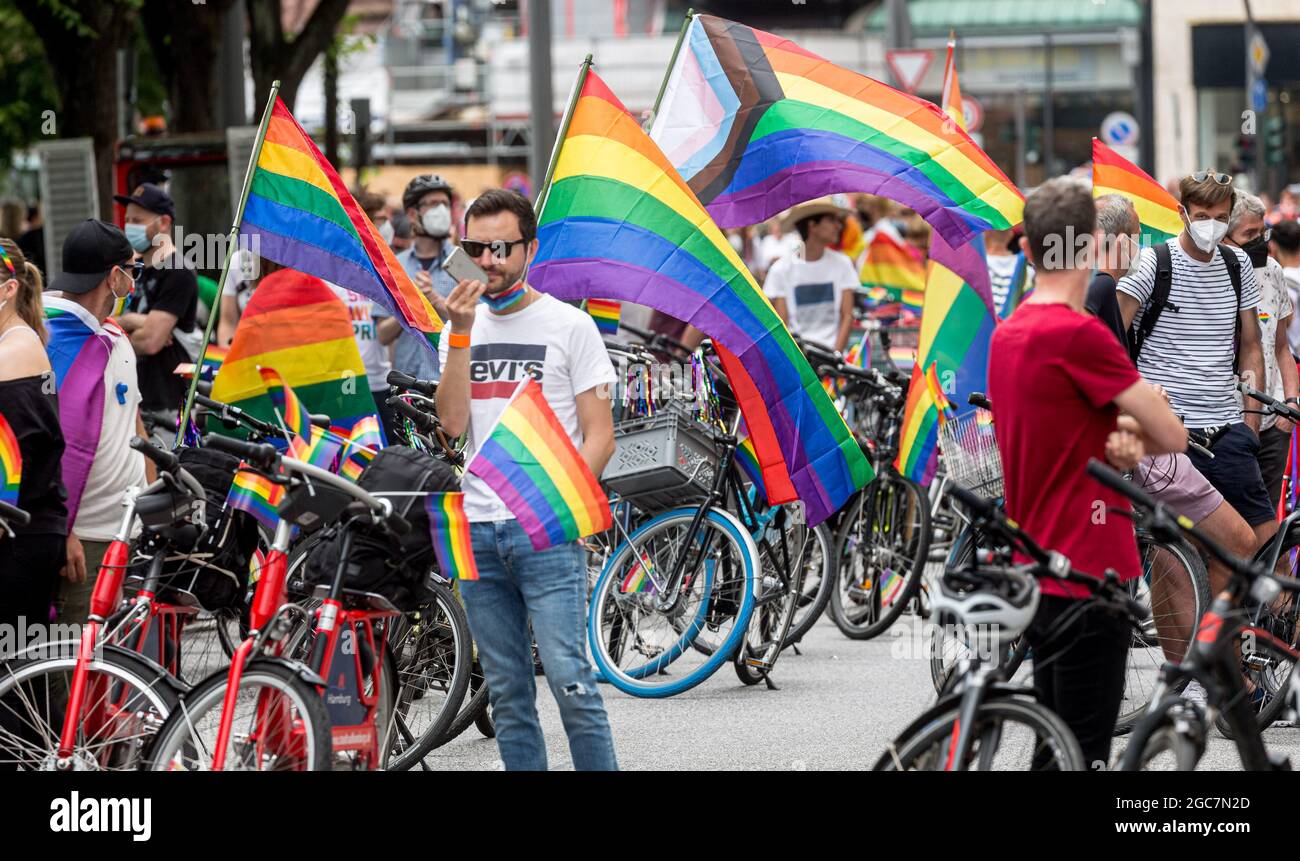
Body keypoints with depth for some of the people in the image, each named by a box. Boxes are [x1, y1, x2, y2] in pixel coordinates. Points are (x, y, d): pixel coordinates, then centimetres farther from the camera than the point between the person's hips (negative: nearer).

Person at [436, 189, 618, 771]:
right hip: (476, 530, 4)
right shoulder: (461, 328, 14)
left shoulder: (569, 326, 2)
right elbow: (453, 423, -1)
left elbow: (600, 437, 0)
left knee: (569, 678, -14)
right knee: (507, 693, 6)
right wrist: (462, 334, -8)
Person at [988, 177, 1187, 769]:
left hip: (1038, 579, 9)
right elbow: (1172, 437, -14)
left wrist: (1120, 437, -5)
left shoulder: (1008, 334, 9)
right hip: (1089, 578, -9)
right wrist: (1135, 437, 8)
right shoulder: (1080, 334, -19)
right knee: (1085, 755, -5)